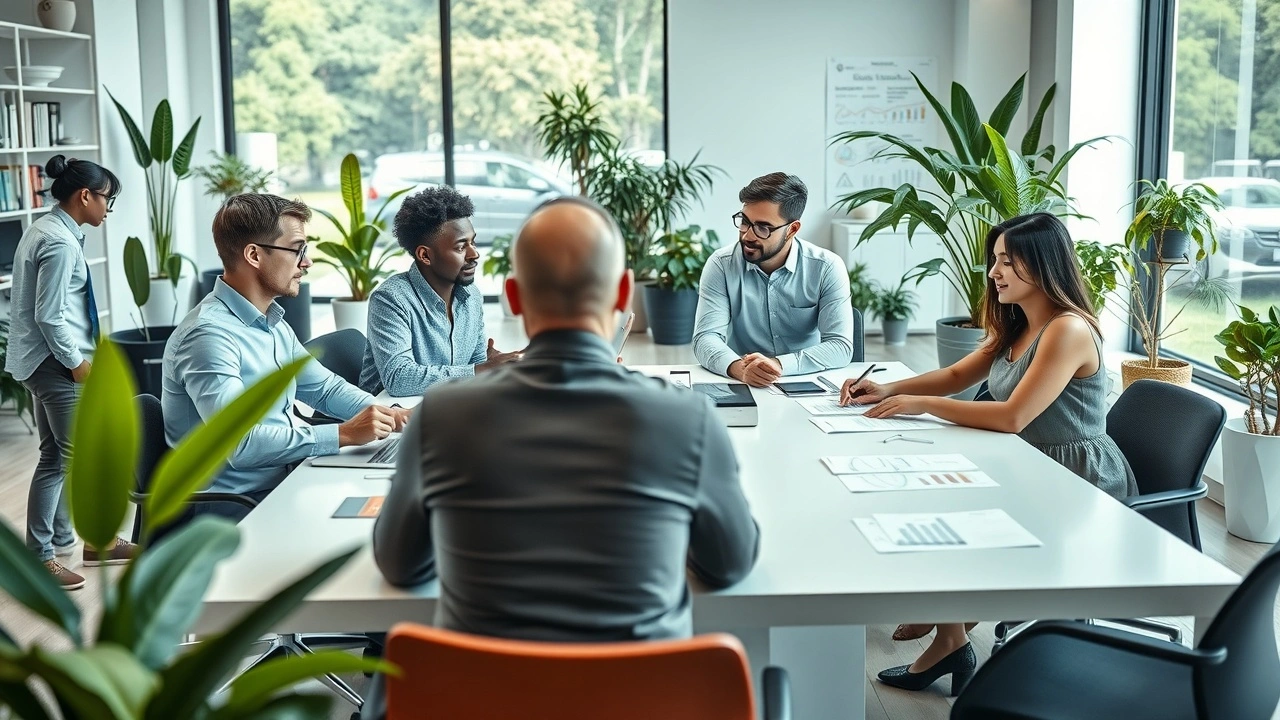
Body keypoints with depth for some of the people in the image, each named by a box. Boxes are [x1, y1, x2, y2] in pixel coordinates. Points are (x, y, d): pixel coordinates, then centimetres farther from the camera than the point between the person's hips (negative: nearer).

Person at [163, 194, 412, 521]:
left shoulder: (273, 323, 12)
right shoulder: (209, 334, -19)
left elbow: (324, 387, 20)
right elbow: (239, 442, -29)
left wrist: (389, 415, 2)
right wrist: (343, 434, -26)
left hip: (284, 479, 9)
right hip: (234, 506, -9)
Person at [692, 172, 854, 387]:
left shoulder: (827, 268, -6)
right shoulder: (721, 265, -5)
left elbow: (840, 345, -12)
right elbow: (706, 337, -12)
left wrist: (780, 364, -28)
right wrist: (738, 368, -33)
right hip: (740, 386, 1)